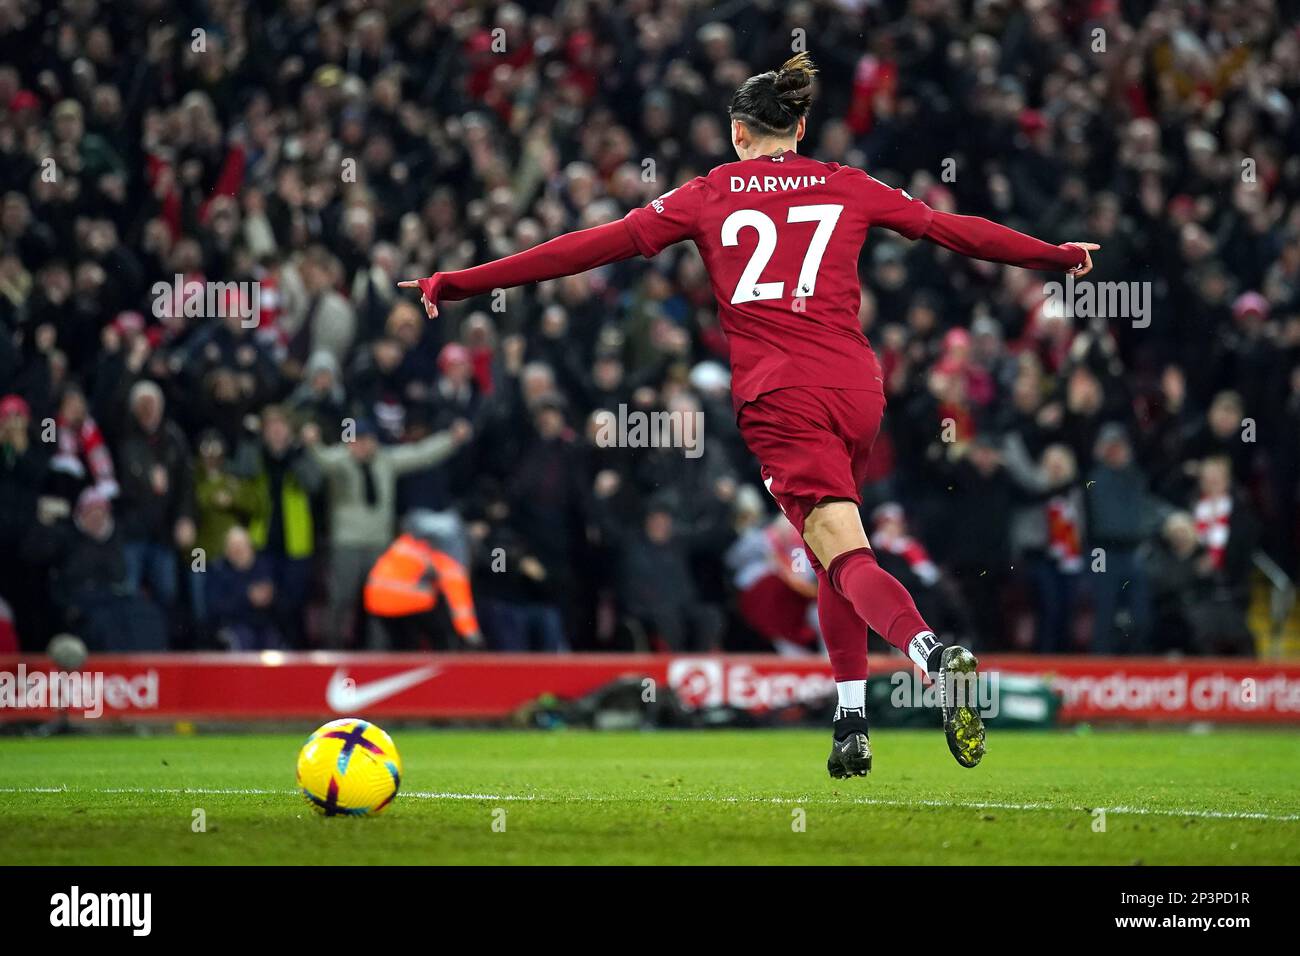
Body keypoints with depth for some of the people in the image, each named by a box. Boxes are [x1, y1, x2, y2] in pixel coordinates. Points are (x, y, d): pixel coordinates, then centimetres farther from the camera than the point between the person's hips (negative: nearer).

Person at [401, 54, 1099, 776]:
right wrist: (1056, 256, 40)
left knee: (848, 559, -12)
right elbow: (954, 229, 23)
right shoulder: (849, 189, 15)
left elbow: (600, 245, 7)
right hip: (858, 389, 3)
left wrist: (460, 283, 10)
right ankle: (853, 726, 13)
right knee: (836, 555, 19)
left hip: (780, 398, -3)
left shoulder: (709, 196, 9)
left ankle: (933, 653, -40)